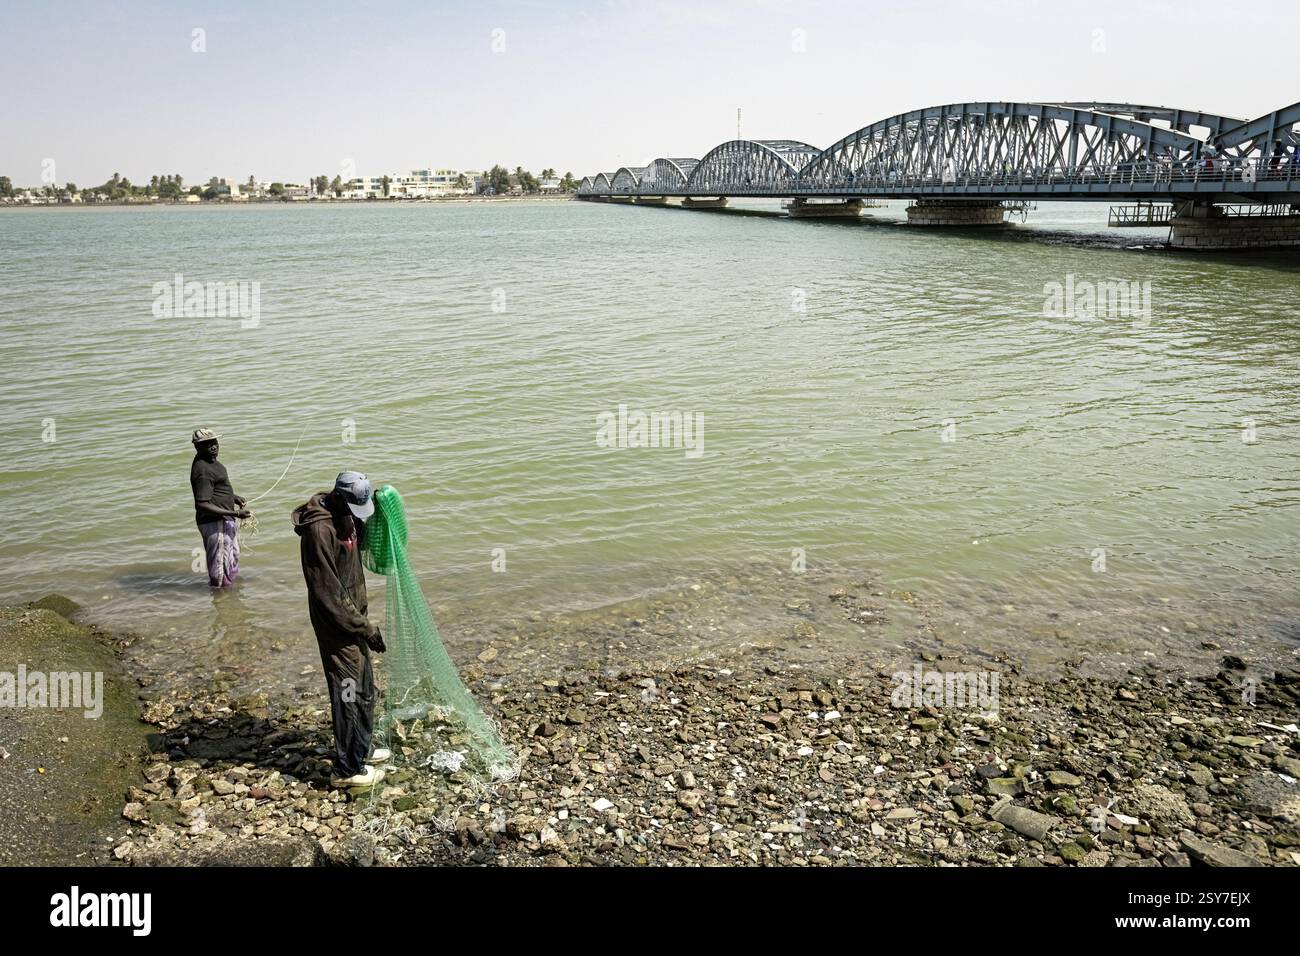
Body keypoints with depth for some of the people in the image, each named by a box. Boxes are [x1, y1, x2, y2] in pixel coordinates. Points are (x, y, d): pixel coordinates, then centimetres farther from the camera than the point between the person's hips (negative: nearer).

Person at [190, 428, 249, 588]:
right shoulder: (203, 470, -25)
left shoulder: (209, 461, 7)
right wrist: (235, 513, -27)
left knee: (232, 561, 28)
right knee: (220, 574, 1)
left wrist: (234, 497, 11)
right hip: (215, 523, -11)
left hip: (225, 521, 11)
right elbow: (202, 505, -29)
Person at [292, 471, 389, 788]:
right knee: (348, 695, -1)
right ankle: (347, 769, 10)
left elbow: (359, 544, 26)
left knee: (365, 689, 20)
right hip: (336, 625, -9)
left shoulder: (345, 518, 4)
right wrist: (365, 628, -20)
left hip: (352, 618, 9)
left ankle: (360, 750, 36)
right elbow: (328, 594, -24)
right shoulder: (319, 530, -24)